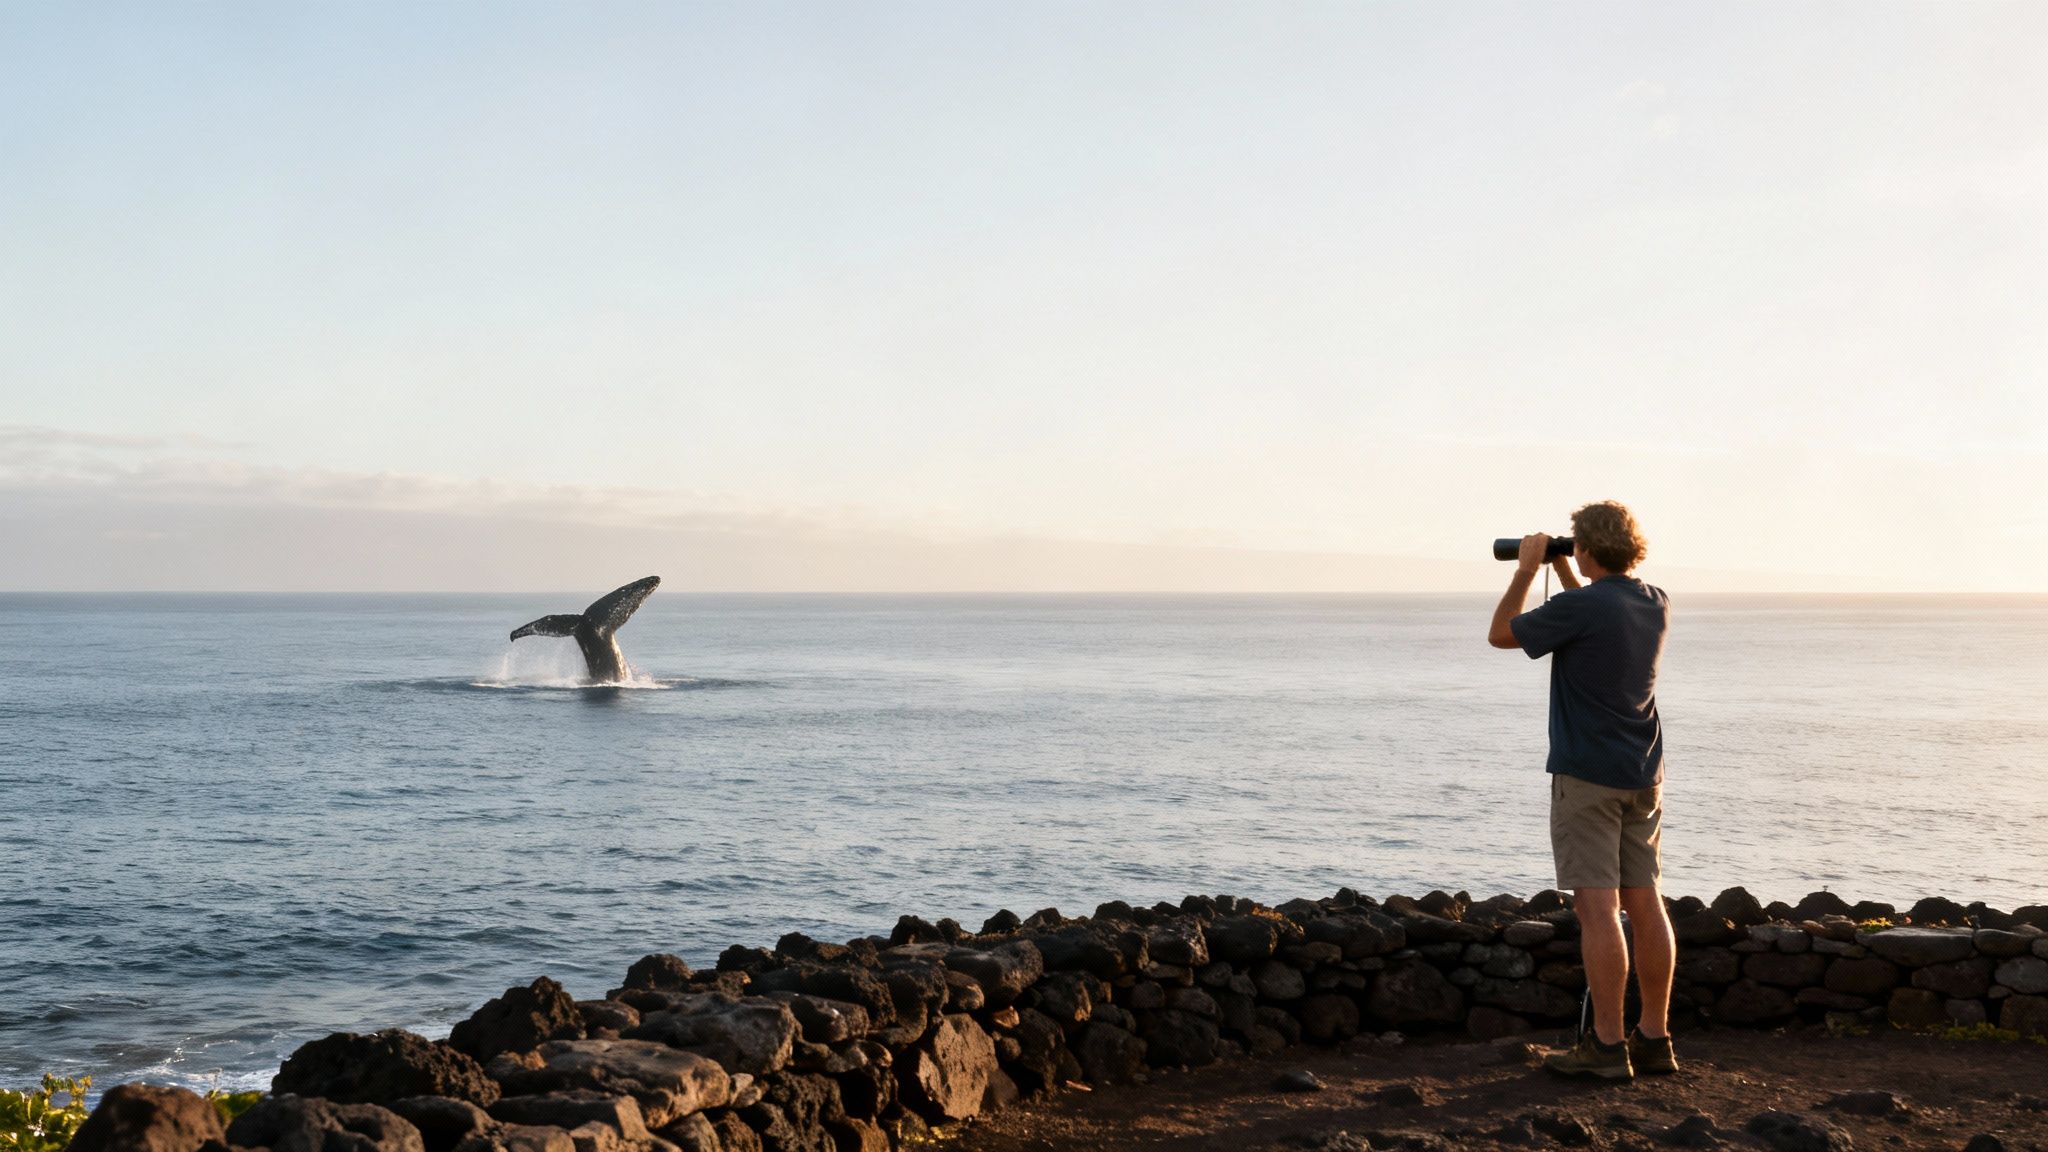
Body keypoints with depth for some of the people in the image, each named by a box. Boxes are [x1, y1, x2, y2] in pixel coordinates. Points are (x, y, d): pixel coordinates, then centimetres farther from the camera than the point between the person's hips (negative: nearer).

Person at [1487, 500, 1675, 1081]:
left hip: (1588, 776, -7)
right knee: (1645, 904, 9)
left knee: (1598, 907, -6)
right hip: (1644, 774, 7)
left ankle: (1606, 1046, -5)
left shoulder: (1579, 607, -16)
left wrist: (1527, 569, 5)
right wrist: (1561, 574, 27)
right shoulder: (1656, 605, 7)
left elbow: (1501, 634, -4)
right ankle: (1654, 1038, 14)